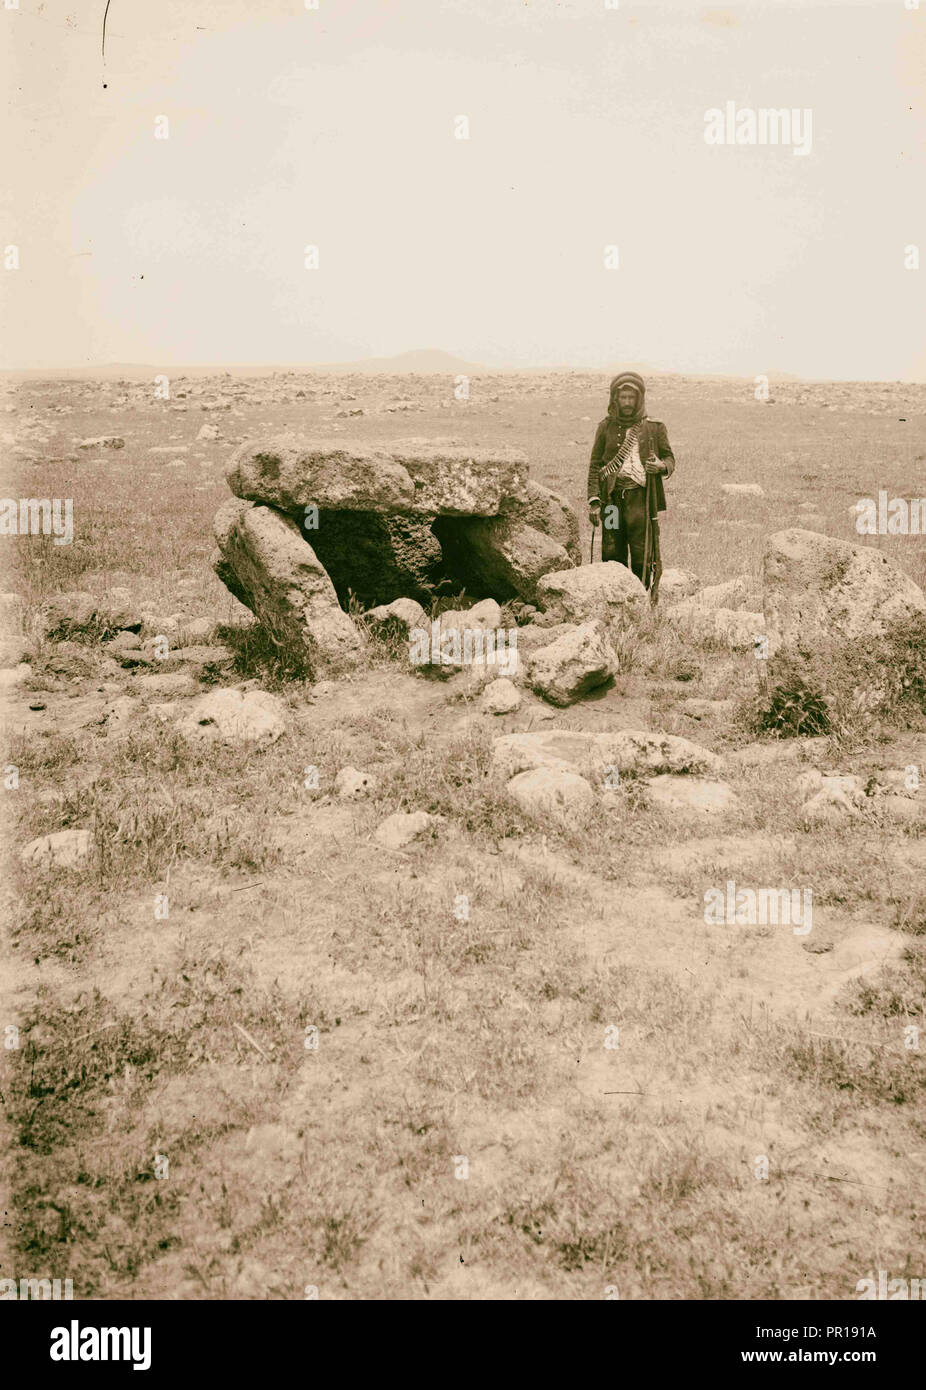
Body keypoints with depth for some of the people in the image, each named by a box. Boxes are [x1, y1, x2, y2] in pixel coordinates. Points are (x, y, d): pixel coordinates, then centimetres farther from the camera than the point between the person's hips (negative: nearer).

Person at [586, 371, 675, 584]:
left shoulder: (654, 427, 10)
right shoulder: (606, 427, 11)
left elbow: (669, 457, 17)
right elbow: (595, 465, 9)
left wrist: (662, 466, -9)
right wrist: (594, 501, -1)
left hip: (641, 497, -1)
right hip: (612, 498, 1)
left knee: (642, 555, -4)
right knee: (612, 555, 1)